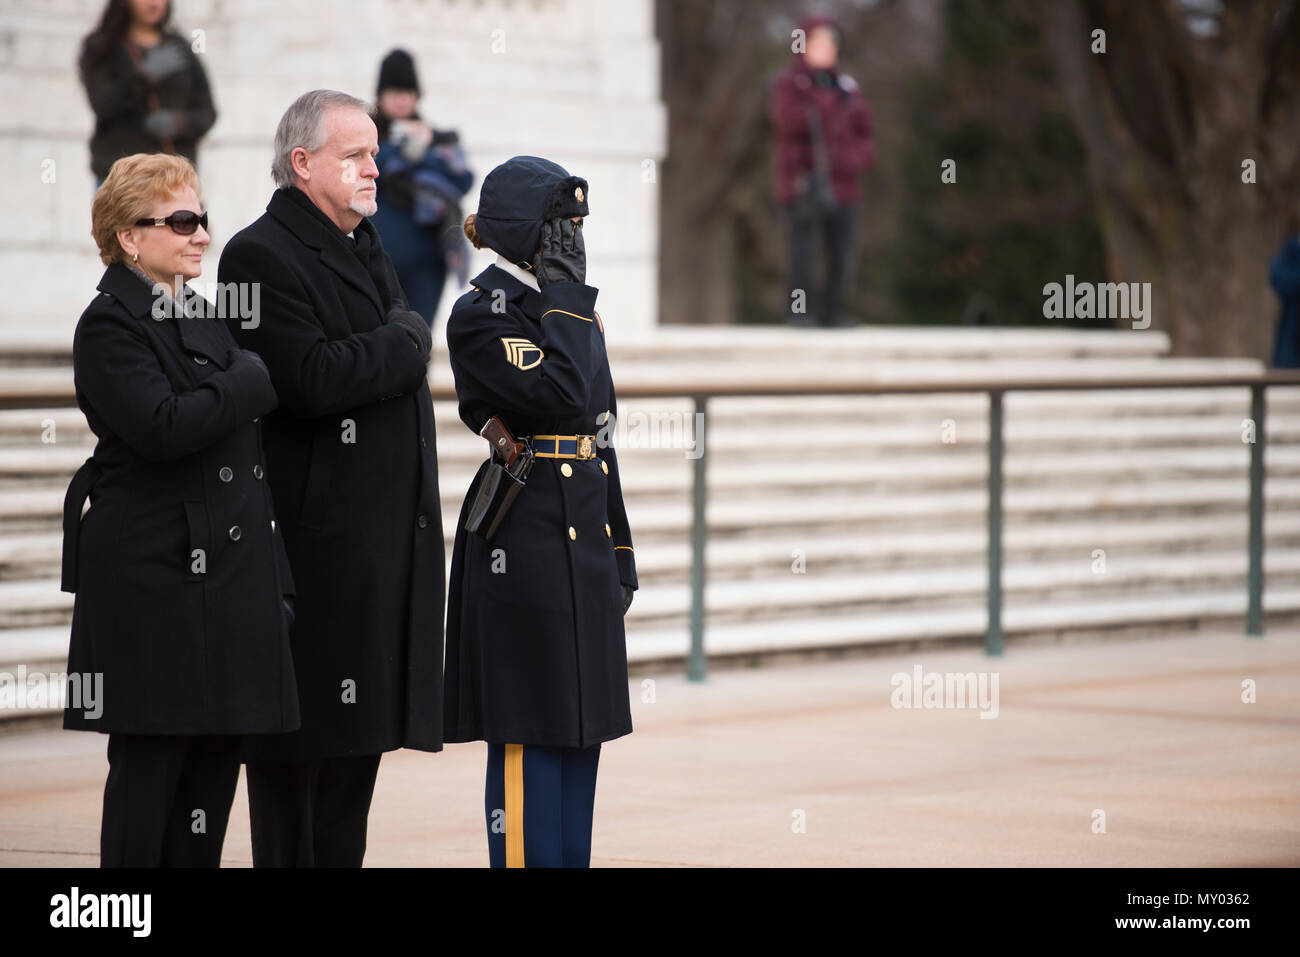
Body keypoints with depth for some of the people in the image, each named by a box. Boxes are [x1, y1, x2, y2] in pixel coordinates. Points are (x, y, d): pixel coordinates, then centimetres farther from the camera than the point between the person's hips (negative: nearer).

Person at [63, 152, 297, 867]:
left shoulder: (205, 319, 19)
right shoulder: (110, 325, -7)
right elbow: (163, 426, -23)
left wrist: (276, 579, 16)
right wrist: (254, 382, -10)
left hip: (231, 578, 8)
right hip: (154, 579, -8)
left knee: (216, 761, 6)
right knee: (148, 766, -4)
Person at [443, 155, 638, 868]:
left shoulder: (573, 310, 16)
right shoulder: (482, 313, -9)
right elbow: (559, 397, -23)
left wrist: (618, 552, 17)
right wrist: (562, 300, -14)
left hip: (585, 540, 8)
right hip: (525, 540, -8)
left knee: (580, 726, 10)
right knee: (530, 732, -5)